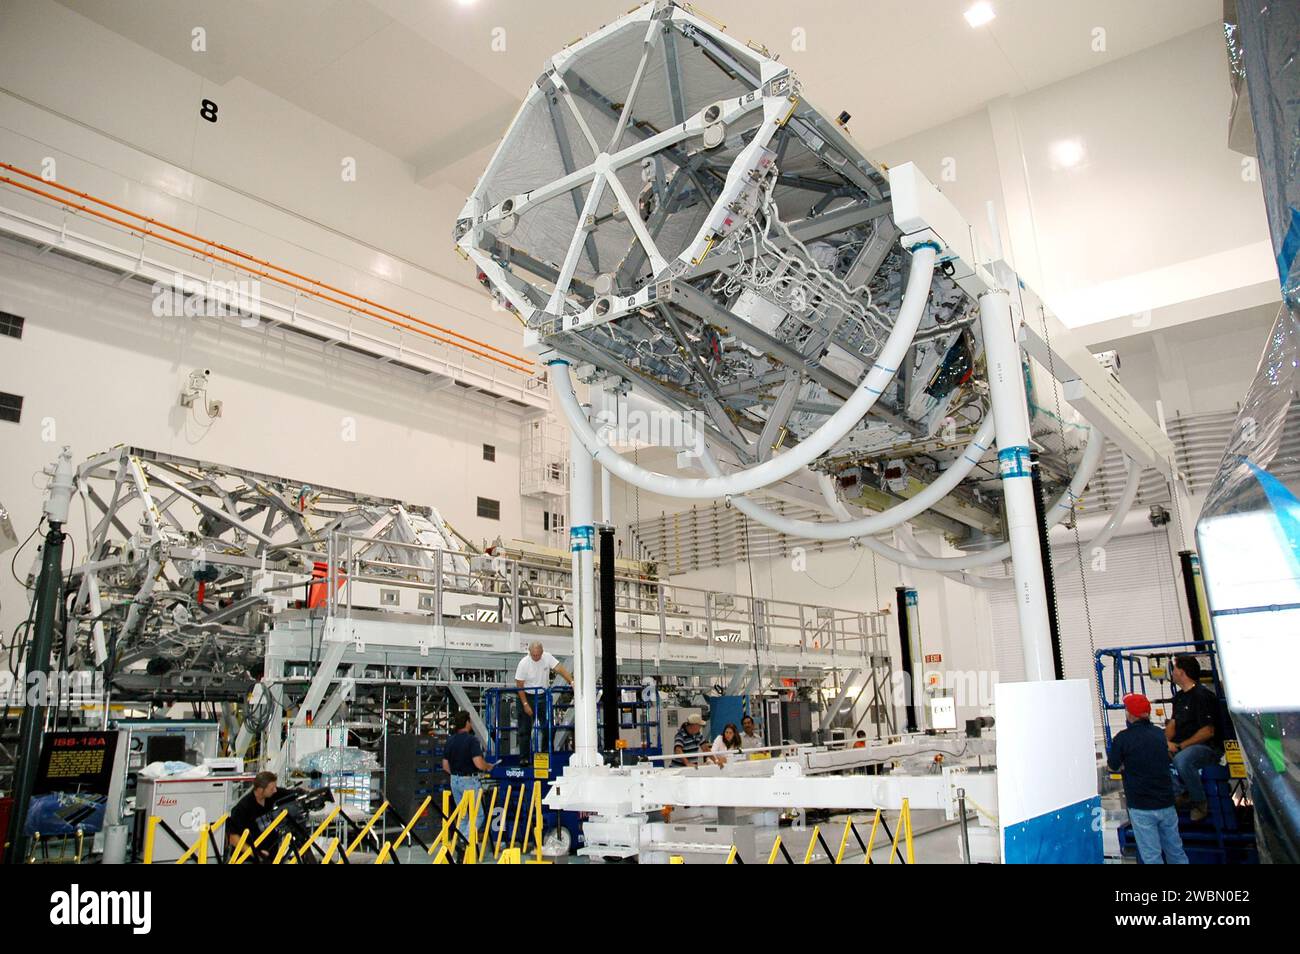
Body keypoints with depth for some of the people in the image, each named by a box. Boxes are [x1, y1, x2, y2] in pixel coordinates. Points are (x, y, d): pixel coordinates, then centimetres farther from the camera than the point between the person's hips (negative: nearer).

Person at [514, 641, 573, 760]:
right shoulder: (524, 663, -17)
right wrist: (525, 704, -17)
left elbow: (560, 669, -14)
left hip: (543, 696, 3)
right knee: (525, 729, 0)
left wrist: (571, 681, -29)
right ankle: (524, 758, 8)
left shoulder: (547, 657, -9)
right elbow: (519, 686, -14)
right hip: (528, 696, -3)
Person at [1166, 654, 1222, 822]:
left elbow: (1208, 731, -19)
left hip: (1209, 748, -9)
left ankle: (1200, 802, -14)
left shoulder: (1202, 696, -14)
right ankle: (1183, 793, -1)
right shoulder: (1179, 696, 16)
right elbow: (1172, 723, 16)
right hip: (1185, 746, 9)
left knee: (1182, 759, -37)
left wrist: (1180, 746, -22)